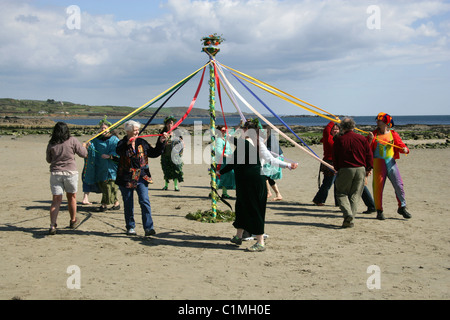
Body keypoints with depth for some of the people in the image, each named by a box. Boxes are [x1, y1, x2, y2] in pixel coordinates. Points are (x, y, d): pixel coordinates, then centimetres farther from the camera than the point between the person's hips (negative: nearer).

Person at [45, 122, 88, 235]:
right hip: (70, 172, -1)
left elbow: (48, 160, 14)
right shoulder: (72, 141, -4)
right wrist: (84, 146, 24)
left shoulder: (51, 144, 1)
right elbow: (84, 154, 3)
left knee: (56, 200, 1)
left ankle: (52, 225, -10)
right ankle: (73, 221, 33)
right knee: (71, 197, 16)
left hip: (55, 173, 1)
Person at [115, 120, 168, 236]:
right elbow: (118, 151, -25)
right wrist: (128, 143, -42)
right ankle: (130, 227, 22)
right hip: (126, 178, -2)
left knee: (145, 201, -11)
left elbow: (154, 153, 17)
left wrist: (161, 142, 6)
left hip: (141, 177, 2)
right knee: (128, 204, 7)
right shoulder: (123, 143, -1)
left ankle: (149, 227, -13)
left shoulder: (142, 142, 11)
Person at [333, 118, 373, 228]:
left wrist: (337, 169, 17)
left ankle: (348, 214, -13)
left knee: (341, 193, 8)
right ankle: (351, 220, 7)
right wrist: (369, 168, 14)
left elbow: (335, 158, 4)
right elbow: (369, 155, 5)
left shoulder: (339, 140, -1)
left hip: (345, 169, -2)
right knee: (355, 195, 9)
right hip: (360, 169, 3)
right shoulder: (362, 138, 4)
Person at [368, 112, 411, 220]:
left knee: (399, 185, -3)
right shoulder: (374, 134, 6)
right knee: (378, 186, -2)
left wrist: (405, 149, -16)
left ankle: (402, 207, 13)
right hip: (378, 163, -1)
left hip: (391, 162, 1)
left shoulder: (393, 134, 8)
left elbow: (401, 145, 6)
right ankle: (379, 211, 9)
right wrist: (370, 140, -16)